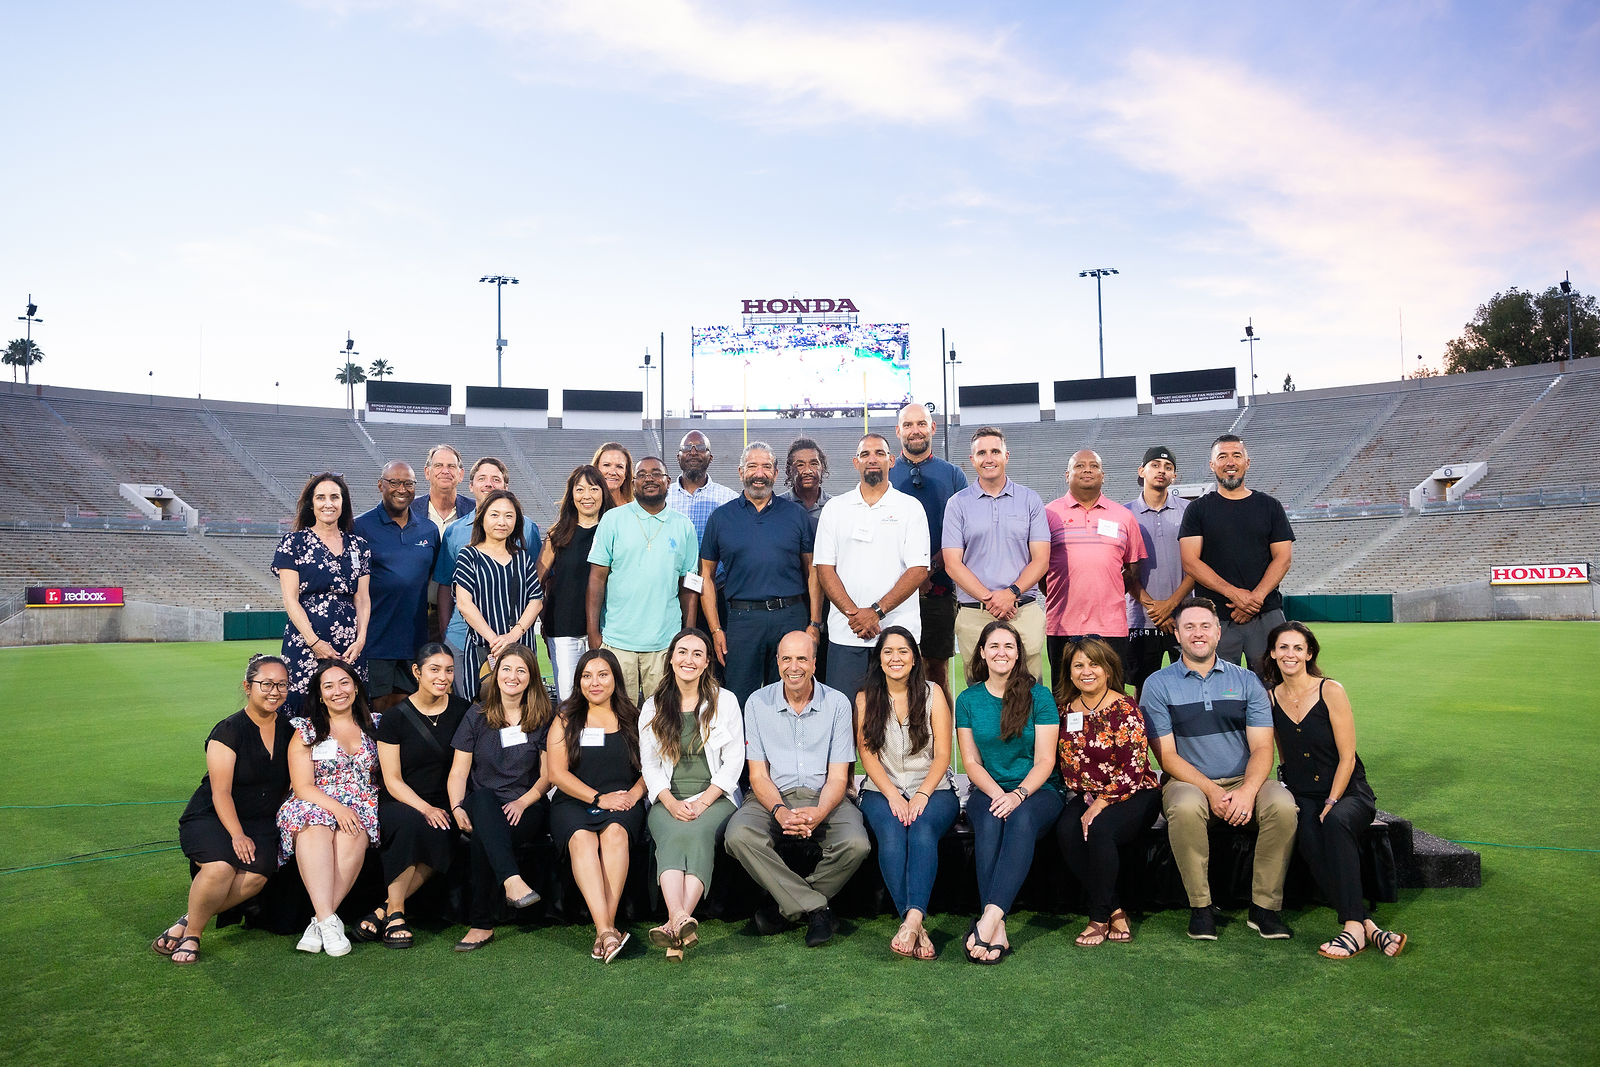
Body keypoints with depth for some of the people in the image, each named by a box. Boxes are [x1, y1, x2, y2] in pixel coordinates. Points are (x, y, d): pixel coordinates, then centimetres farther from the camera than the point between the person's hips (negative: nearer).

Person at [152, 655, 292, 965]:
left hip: (260, 822, 4)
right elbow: (221, 792, -14)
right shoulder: (229, 730, -9)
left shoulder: (288, 732, 7)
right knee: (221, 867, -33)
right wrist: (237, 835, -23)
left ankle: (188, 922, -7)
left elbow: (291, 786, 15)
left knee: (257, 873, -26)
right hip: (211, 817, -4)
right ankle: (191, 934, -7)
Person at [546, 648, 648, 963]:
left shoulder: (633, 719, 18)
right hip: (574, 801, 0)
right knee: (581, 838, -33)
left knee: (615, 831, -34)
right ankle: (606, 930, -45)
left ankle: (605, 928, -38)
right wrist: (598, 798, -8)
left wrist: (634, 793, -10)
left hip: (623, 802, 0)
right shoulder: (565, 720, 16)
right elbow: (557, 773, 5)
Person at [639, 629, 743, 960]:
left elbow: (734, 761, 3)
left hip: (715, 797, -1)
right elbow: (649, 764, 7)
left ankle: (674, 923, -46)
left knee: (697, 833, -32)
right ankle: (681, 920, -51)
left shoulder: (725, 701, 9)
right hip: (667, 799, 1)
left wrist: (703, 801, -11)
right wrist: (671, 803, -11)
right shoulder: (653, 706, 14)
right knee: (674, 835, -31)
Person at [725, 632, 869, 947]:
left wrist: (819, 812, -23)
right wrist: (780, 811, -21)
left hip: (823, 799, 0)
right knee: (738, 836, -30)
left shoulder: (837, 703, 1)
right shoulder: (757, 703, 2)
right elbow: (758, 774, 0)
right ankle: (816, 909, -19)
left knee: (856, 844, -30)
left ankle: (788, 907, -7)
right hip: (771, 797, 0)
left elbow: (838, 776, -2)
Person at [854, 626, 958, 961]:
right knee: (892, 835, -31)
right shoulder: (866, 698, 10)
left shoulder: (932, 693, 7)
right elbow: (867, 755, 2)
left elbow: (942, 754, 1)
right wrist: (893, 796, -14)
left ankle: (912, 919, -43)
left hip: (933, 789, 0)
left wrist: (922, 795, -15)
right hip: (882, 790, 1)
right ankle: (916, 928, -36)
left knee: (922, 830, -33)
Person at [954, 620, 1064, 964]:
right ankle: (997, 931, -39)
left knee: (1021, 819, -35)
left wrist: (1019, 794, -21)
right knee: (990, 823, -33)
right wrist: (998, 794, -15)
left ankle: (989, 918, -44)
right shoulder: (968, 699, 7)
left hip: (1037, 790, -1)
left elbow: (1045, 761, -4)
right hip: (988, 790, 1)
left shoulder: (1039, 696, 1)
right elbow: (971, 762, 4)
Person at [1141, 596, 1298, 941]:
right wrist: (1212, 791, -18)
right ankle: (1200, 907, -17)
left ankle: (1265, 907, -12)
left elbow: (1262, 747, 1)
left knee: (1283, 805, -28)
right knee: (1186, 807, -35)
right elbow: (1167, 756, -3)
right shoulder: (1158, 685, 2)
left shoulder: (1246, 681, 8)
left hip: (1244, 782, 2)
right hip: (1187, 783, -2)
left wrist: (1247, 791, -19)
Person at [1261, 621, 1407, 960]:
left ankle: (1353, 926, -36)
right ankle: (1368, 926, -34)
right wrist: (1287, 798, -2)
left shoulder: (1331, 691, -6)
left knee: (1336, 822, -36)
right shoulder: (1271, 697, 5)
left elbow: (1347, 758, -8)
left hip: (1348, 792, -2)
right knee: (1306, 835, -31)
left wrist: (1330, 805, -16)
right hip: (1301, 797, 2)